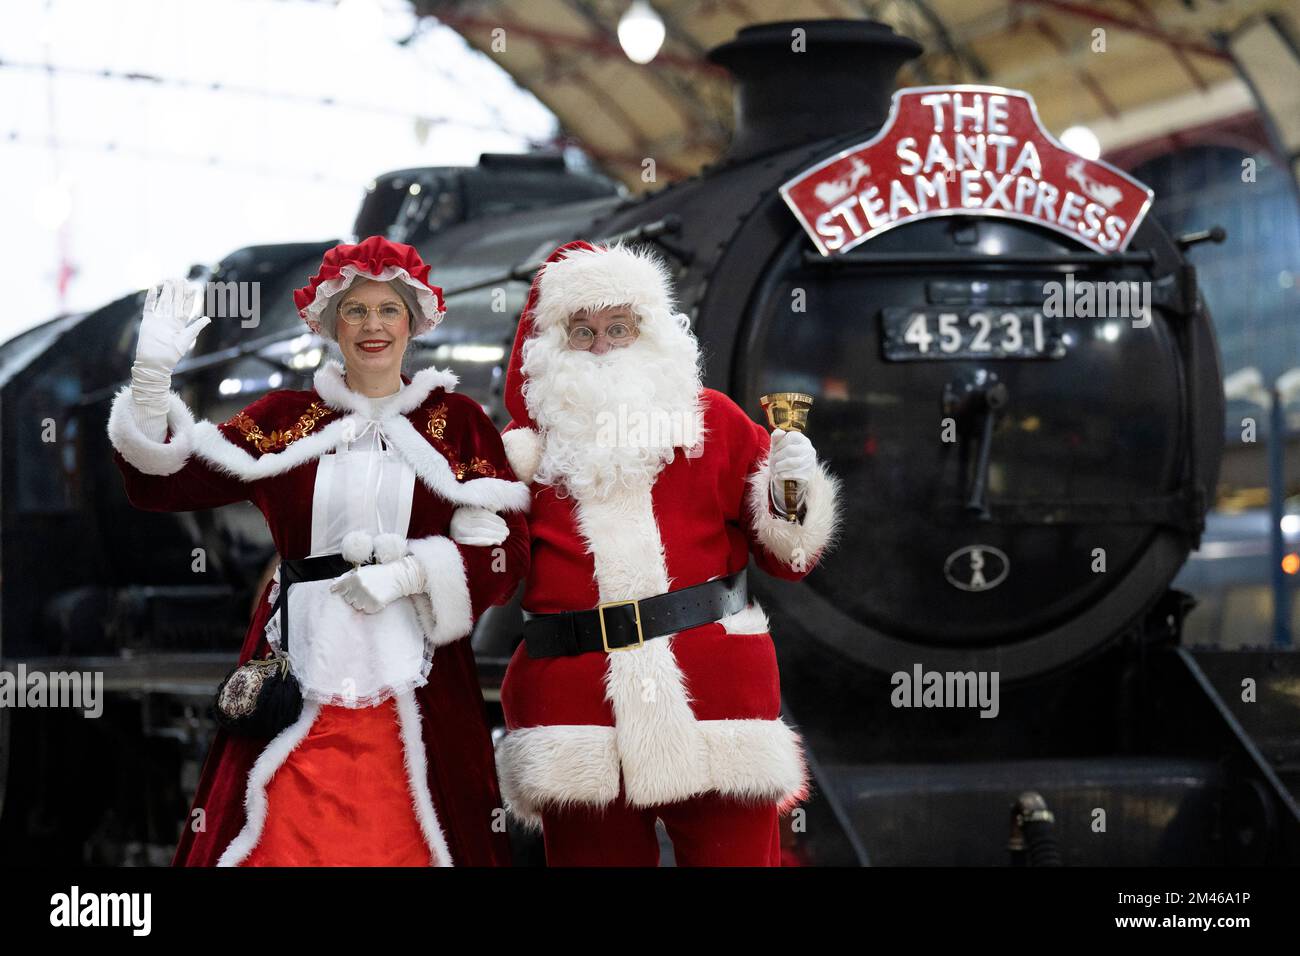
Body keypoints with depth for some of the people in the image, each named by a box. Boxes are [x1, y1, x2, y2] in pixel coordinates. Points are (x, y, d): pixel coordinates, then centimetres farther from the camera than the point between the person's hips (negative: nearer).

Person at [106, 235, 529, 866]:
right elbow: (162, 482, 4)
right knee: (283, 843, -2)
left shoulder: (456, 422, 7)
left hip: (413, 688, -1)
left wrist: (410, 573, -13)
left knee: (404, 845, -3)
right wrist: (151, 377, -7)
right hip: (299, 677, 1)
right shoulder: (287, 418, 10)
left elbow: (505, 552, 0)